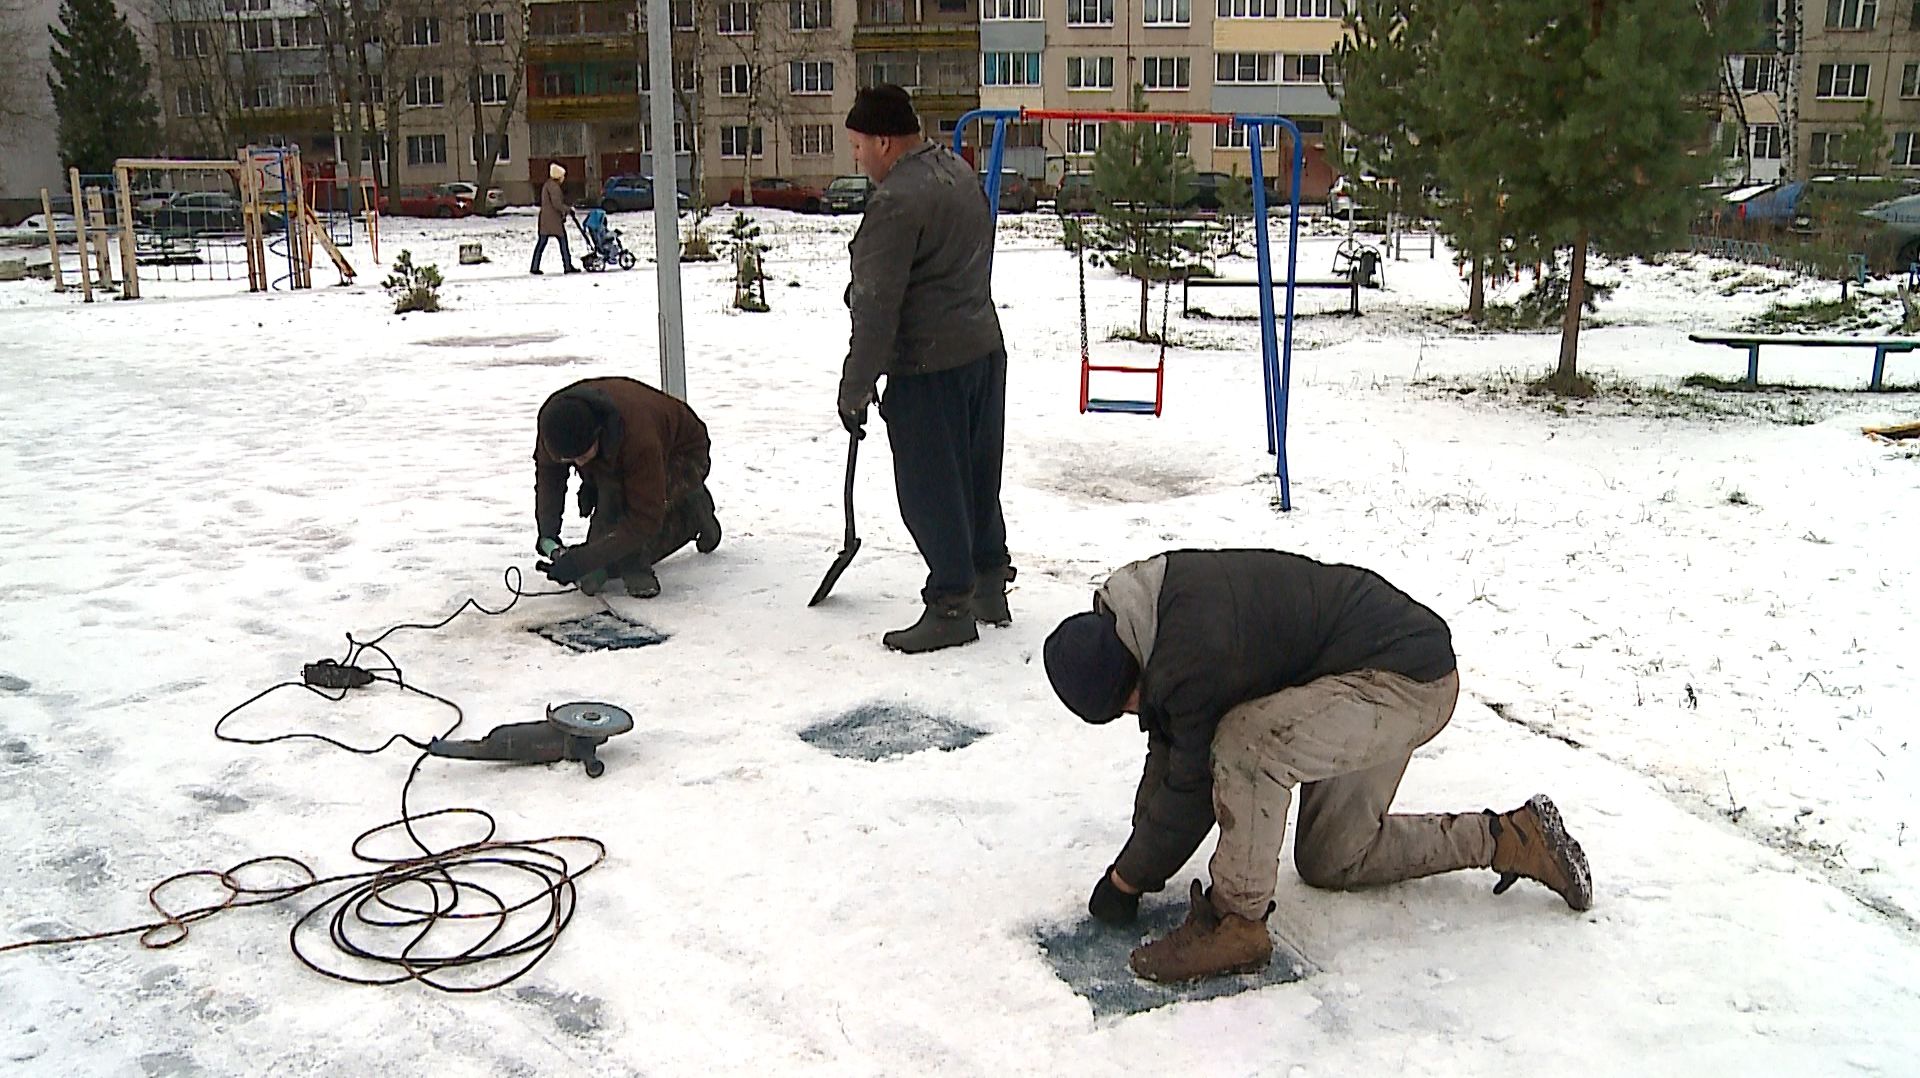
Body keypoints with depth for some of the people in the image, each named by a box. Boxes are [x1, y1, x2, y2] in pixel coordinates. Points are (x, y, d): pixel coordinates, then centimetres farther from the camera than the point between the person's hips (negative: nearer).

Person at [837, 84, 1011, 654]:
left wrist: (856, 389, -13)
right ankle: (989, 586, 28)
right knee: (978, 477, 18)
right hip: (985, 349, 10)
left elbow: (877, 306, -19)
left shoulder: (896, 201, -18)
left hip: (928, 370, -9)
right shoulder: (960, 173, 11)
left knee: (930, 490, 1)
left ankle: (951, 607, 9)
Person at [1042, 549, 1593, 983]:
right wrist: (1140, 853, 12)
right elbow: (1170, 741, 12)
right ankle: (1511, 839, 23)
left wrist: (1127, 878, -6)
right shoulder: (1159, 602, 2)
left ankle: (1236, 923, -14)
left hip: (1412, 681, -11)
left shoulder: (1196, 651, -29)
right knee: (1330, 862, 18)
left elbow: (1192, 782, -19)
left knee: (1245, 747, -31)